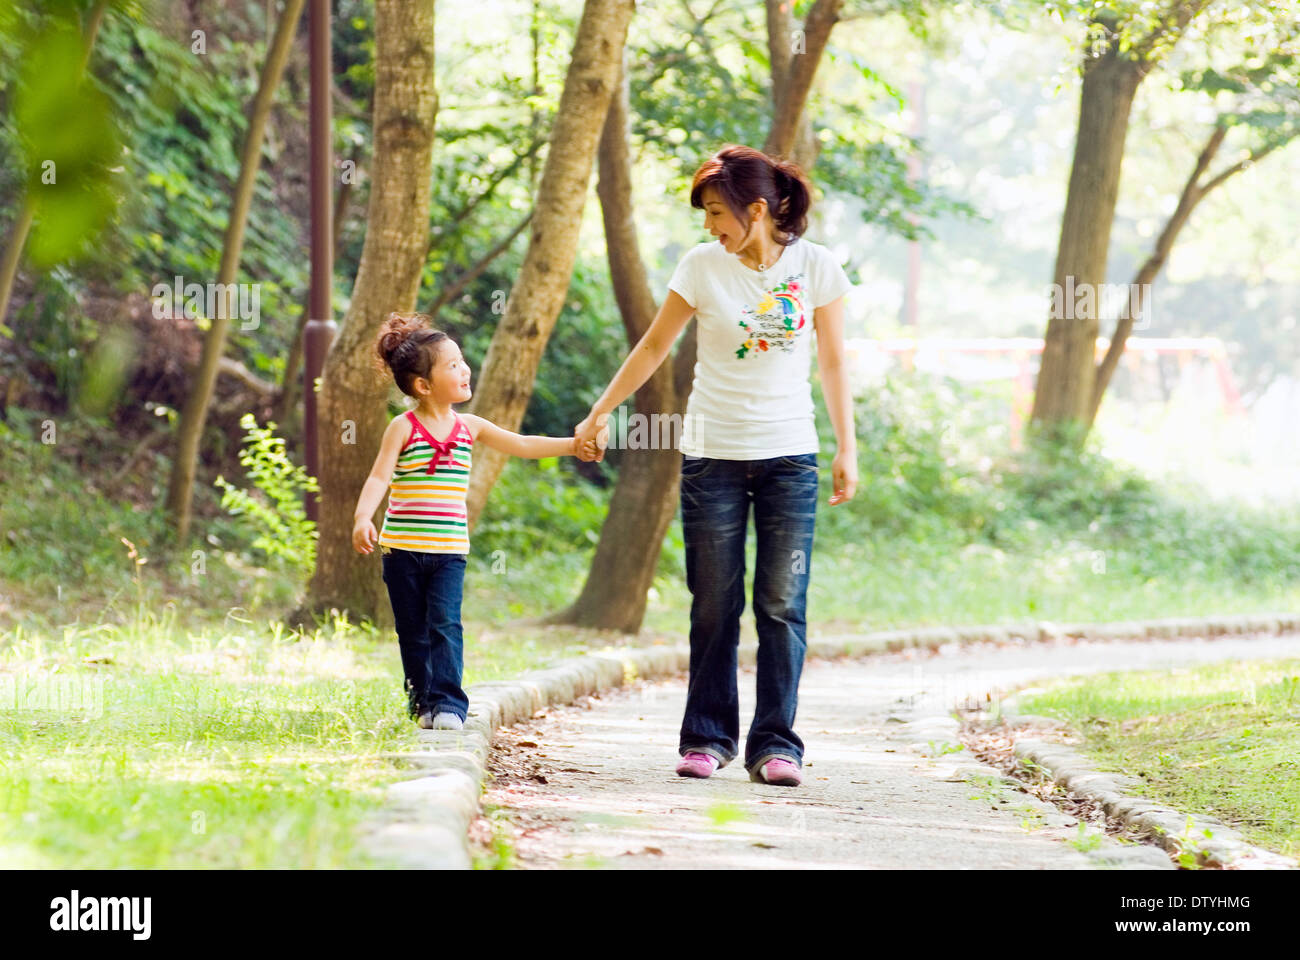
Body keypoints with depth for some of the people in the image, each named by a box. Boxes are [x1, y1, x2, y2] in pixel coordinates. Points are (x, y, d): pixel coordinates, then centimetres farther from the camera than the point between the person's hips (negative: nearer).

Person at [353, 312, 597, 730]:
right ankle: (423, 703, 18)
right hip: (403, 549, -2)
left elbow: (521, 445, 11)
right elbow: (379, 477, -14)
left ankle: (447, 703, -15)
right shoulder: (403, 428, -6)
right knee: (414, 633, 6)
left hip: (449, 549, 2)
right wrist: (363, 517, -31)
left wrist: (573, 445, 1)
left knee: (445, 624, -12)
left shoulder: (469, 427, 7)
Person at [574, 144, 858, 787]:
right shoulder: (703, 267, -1)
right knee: (714, 606, 2)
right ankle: (707, 739, 10)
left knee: (782, 605, -3)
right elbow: (653, 347, 8)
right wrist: (598, 415, 11)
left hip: (789, 458, 0)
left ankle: (775, 744, 1)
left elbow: (833, 363, 6)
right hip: (713, 456, 0)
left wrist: (847, 450, 4)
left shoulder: (816, 268, -1)